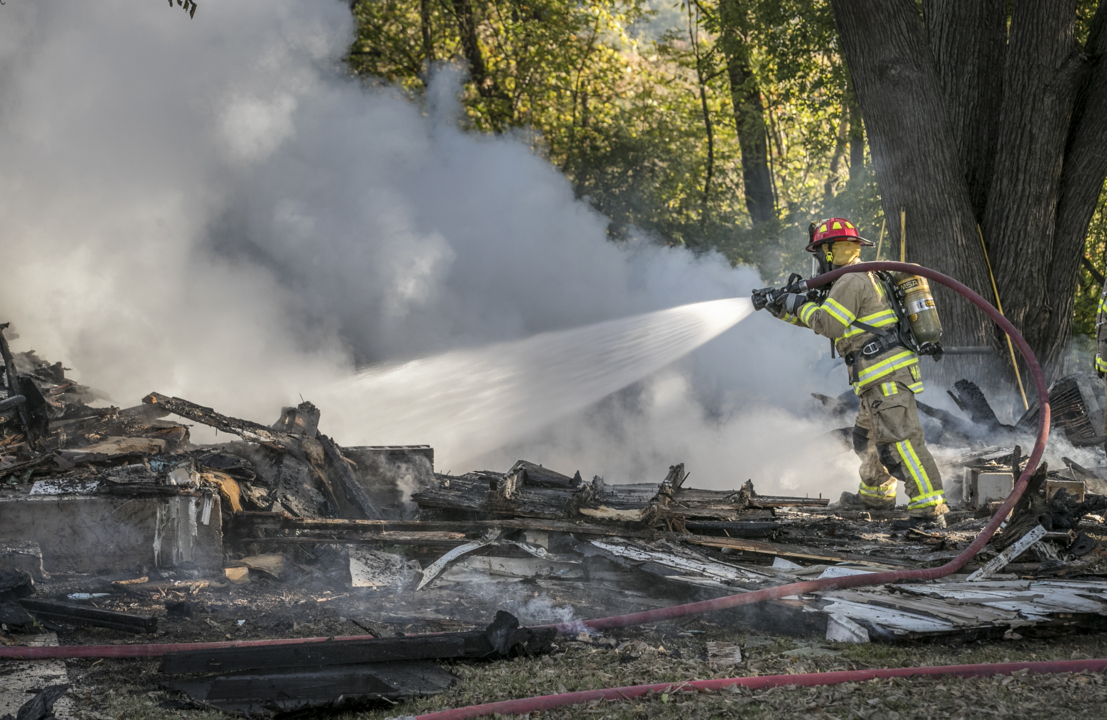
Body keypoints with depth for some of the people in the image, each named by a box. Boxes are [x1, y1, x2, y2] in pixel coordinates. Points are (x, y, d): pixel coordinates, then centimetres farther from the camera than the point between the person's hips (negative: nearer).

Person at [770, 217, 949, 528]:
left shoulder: (850, 281, -10)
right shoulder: (864, 278, 24)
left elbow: (830, 325, -17)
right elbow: (824, 317, 32)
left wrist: (802, 306, -2)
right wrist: (785, 310, 27)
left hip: (885, 375, -11)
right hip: (887, 375, 11)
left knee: (897, 438, -18)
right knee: (867, 436, 25)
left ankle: (929, 508, -25)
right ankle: (876, 494, 42)